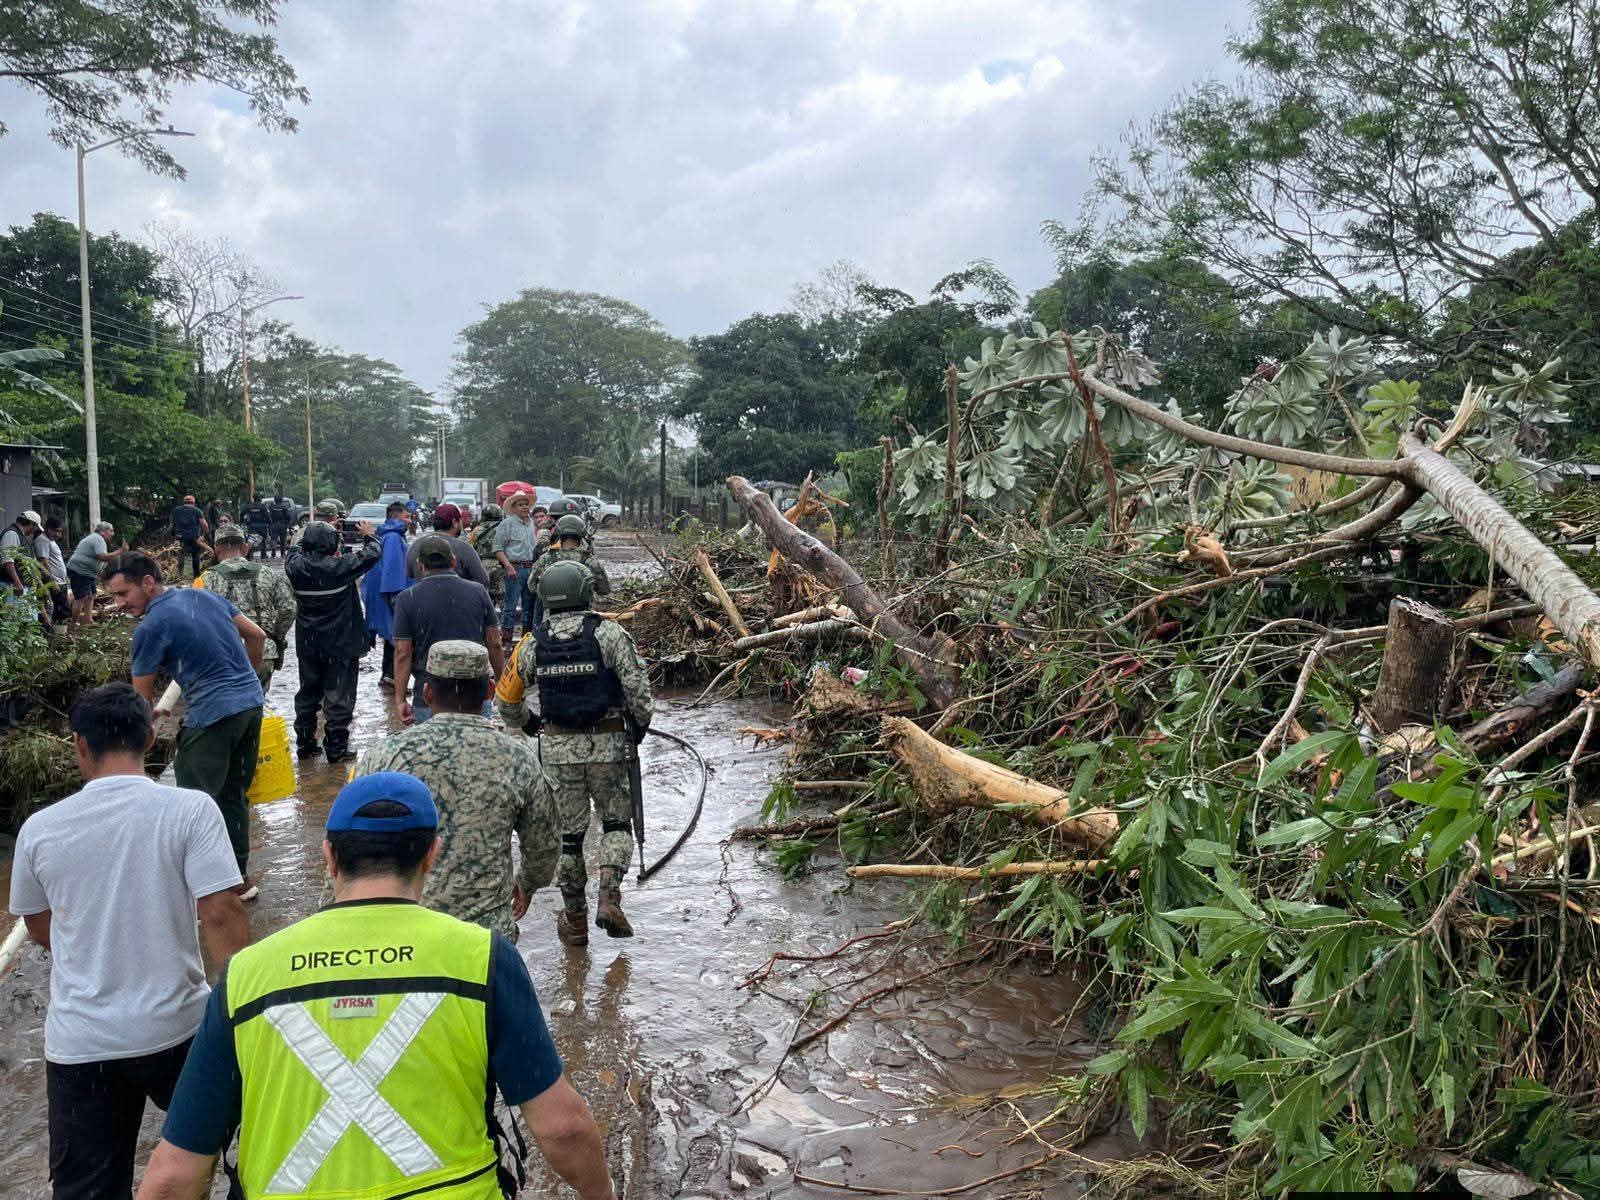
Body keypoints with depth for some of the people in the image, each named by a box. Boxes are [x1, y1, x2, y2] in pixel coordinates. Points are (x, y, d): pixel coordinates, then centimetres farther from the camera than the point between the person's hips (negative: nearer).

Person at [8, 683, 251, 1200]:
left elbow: (40, 930, 12)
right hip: (176, 1029, -2)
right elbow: (221, 915, -18)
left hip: (78, 1043, 2)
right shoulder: (190, 809, -13)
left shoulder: (40, 828, -3)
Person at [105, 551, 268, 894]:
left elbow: (143, 697, -2)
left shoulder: (152, 627, -9)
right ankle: (239, 876, 26)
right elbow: (257, 636, 17)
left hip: (214, 714, -8)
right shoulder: (203, 595, 11)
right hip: (252, 702, 8)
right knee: (233, 795, 18)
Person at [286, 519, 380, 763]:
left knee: (307, 693, 18)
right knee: (339, 697, 4)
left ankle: (304, 743, 25)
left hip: (307, 644, 5)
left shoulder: (296, 566, -8)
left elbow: (296, 550, 15)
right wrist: (369, 536, 7)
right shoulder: (340, 567, -21)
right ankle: (336, 749, 7)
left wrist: (312, 537, 20)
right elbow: (373, 554, -12)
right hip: (341, 644, -5)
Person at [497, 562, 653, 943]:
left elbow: (506, 698, 10)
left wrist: (526, 725, 28)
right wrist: (640, 725, 6)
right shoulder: (608, 633, -8)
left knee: (568, 832, 13)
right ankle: (609, 899, -4)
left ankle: (575, 921, 21)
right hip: (607, 744, -2)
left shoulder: (532, 643, 2)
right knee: (616, 822, 15)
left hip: (557, 747, 2)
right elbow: (637, 686, -12)